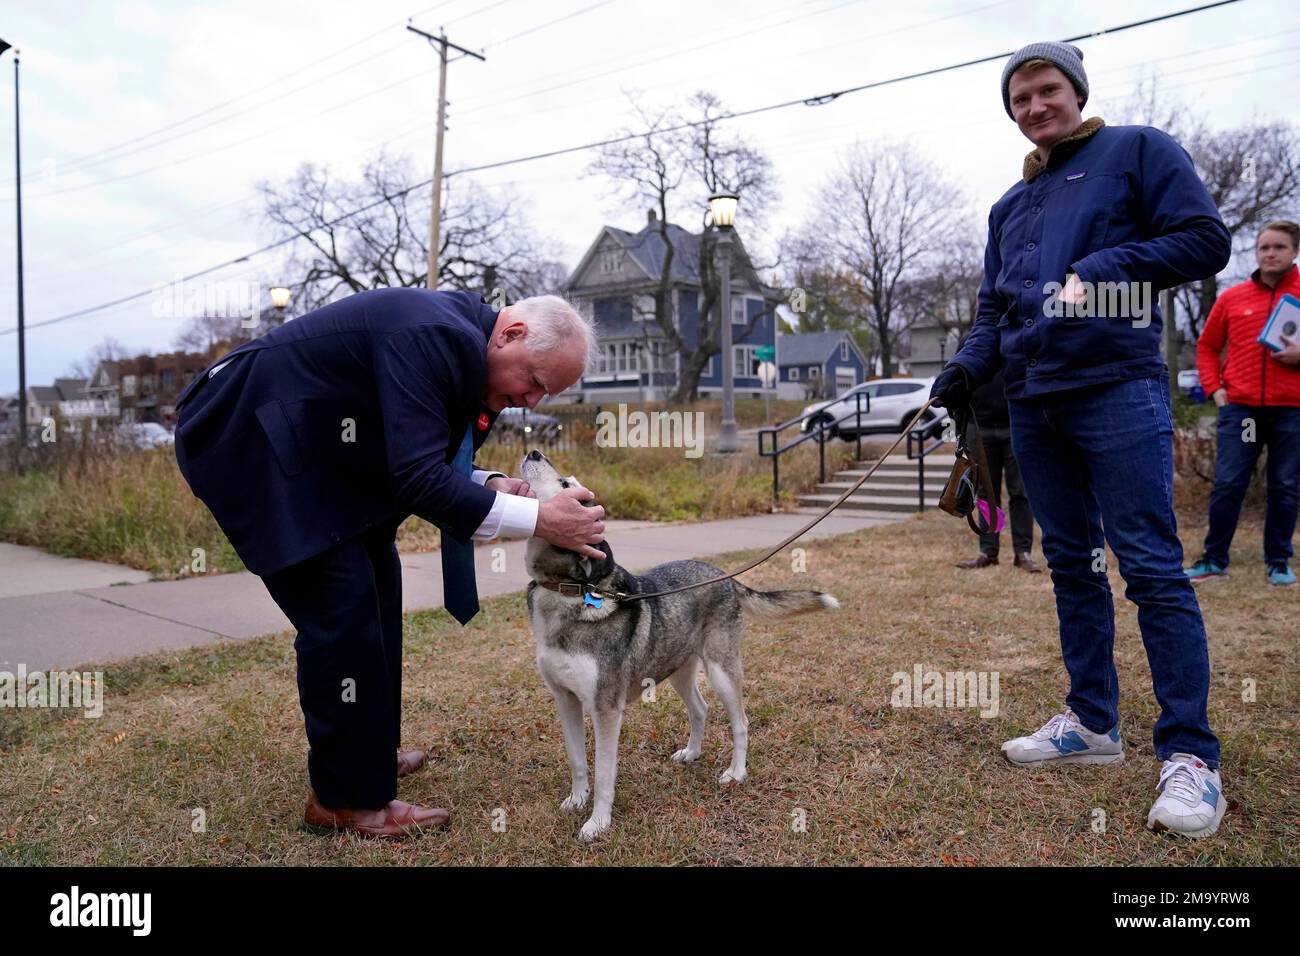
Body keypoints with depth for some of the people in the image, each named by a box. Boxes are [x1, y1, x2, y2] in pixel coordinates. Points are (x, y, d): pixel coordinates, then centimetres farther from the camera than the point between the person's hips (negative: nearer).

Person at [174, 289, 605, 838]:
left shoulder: (463, 346, 3)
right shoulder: (433, 337, -27)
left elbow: (423, 462, 11)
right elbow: (417, 480, -32)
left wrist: (486, 486, -8)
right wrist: (536, 519, -29)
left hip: (303, 444, 11)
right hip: (249, 440, -11)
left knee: (375, 580, 14)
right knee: (341, 604, -13)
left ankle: (369, 751, 30)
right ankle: (348, 798, 2)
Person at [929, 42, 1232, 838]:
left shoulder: (1137, 150, 4)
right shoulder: (1010, 206, 21)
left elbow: (1207, 239, -4)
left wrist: (1110, 267, -17)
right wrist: (969, 367, 2)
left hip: (1117, 390, -6)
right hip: (1033, 406, 7)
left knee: (1152, 566, -9)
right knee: (1071, 564, 10)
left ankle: (1191, 754, -2)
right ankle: (1092, 724, 20)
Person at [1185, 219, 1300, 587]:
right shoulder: (1232, 298, 9)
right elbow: (1207, 346, 16)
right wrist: (1214, 387, 5)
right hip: (1239, 407, 1)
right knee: (1227, 485, -1)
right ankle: (1214, 559, 9)